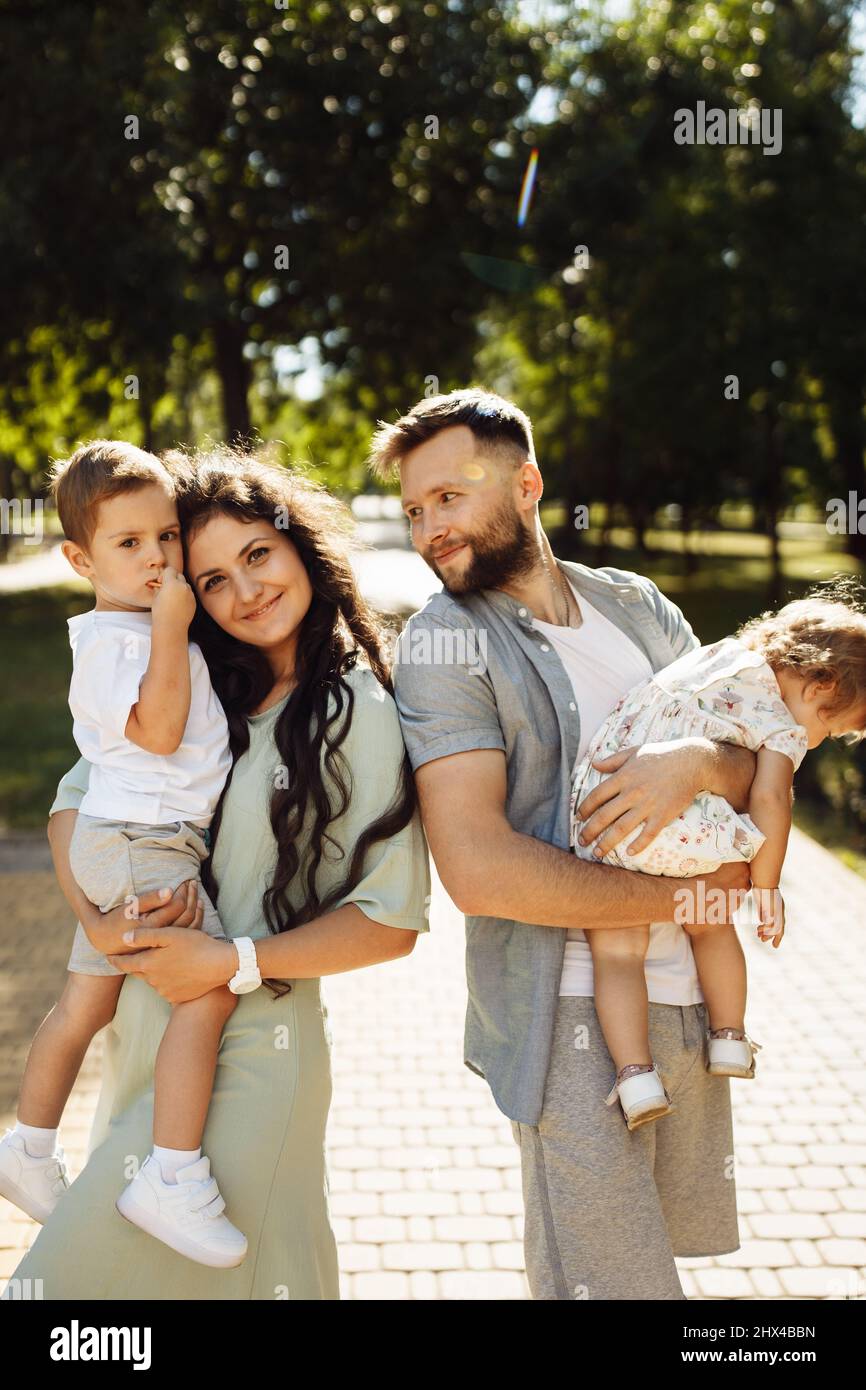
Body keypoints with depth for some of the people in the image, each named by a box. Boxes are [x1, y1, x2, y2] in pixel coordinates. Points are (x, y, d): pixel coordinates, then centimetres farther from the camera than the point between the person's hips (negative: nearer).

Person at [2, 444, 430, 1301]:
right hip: (142, 1026, 6)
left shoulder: (361, 714, -9)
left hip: (253, 1044, -6)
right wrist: (97, 922, -10)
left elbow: (393, 919, -12)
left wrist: (233, 963, -17)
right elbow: (75, 799, 8)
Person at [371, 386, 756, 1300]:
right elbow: (480, 868, -20)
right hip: (571, 1018, -5)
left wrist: (700, 762, -18)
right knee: (612, 1279, -2)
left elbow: (761, 775, 6)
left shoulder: (634, 605, 9)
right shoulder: (443, 641, -8)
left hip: (691, 1001, 6)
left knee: (673, 1240, 17)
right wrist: (686, 896, -14)